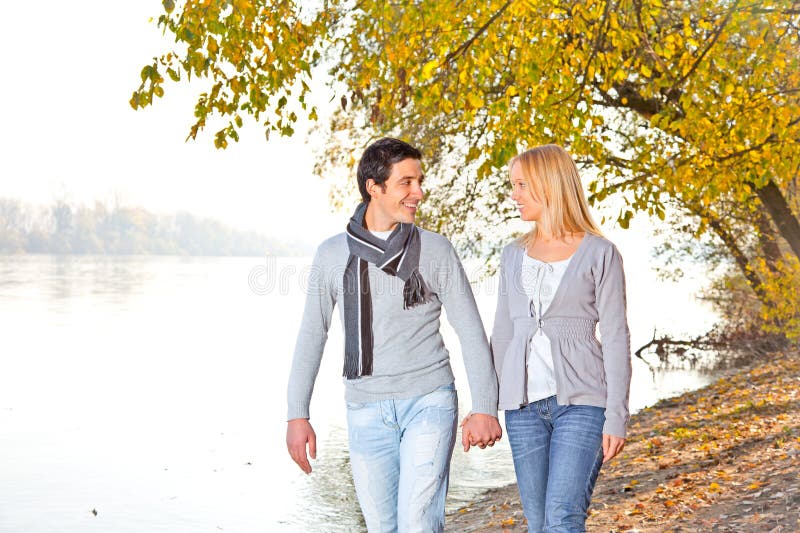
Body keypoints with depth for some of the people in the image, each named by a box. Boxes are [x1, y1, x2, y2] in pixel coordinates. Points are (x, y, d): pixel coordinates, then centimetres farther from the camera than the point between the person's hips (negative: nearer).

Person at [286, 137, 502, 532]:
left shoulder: (435, 250, -1)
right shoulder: (332, 255, 4)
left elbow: (471, 333, -1)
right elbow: (312, 336, 9)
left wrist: (485, 408, -9)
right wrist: (297, 415, 4)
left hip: (429, 403, -2)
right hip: (366, 411, 2)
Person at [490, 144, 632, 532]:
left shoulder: (599, 253, -2)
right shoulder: (513, 256, 12)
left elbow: (616, 338, -5)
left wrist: (616, 417, -10)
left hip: (581, 401, -5)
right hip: (524, 405, 5)